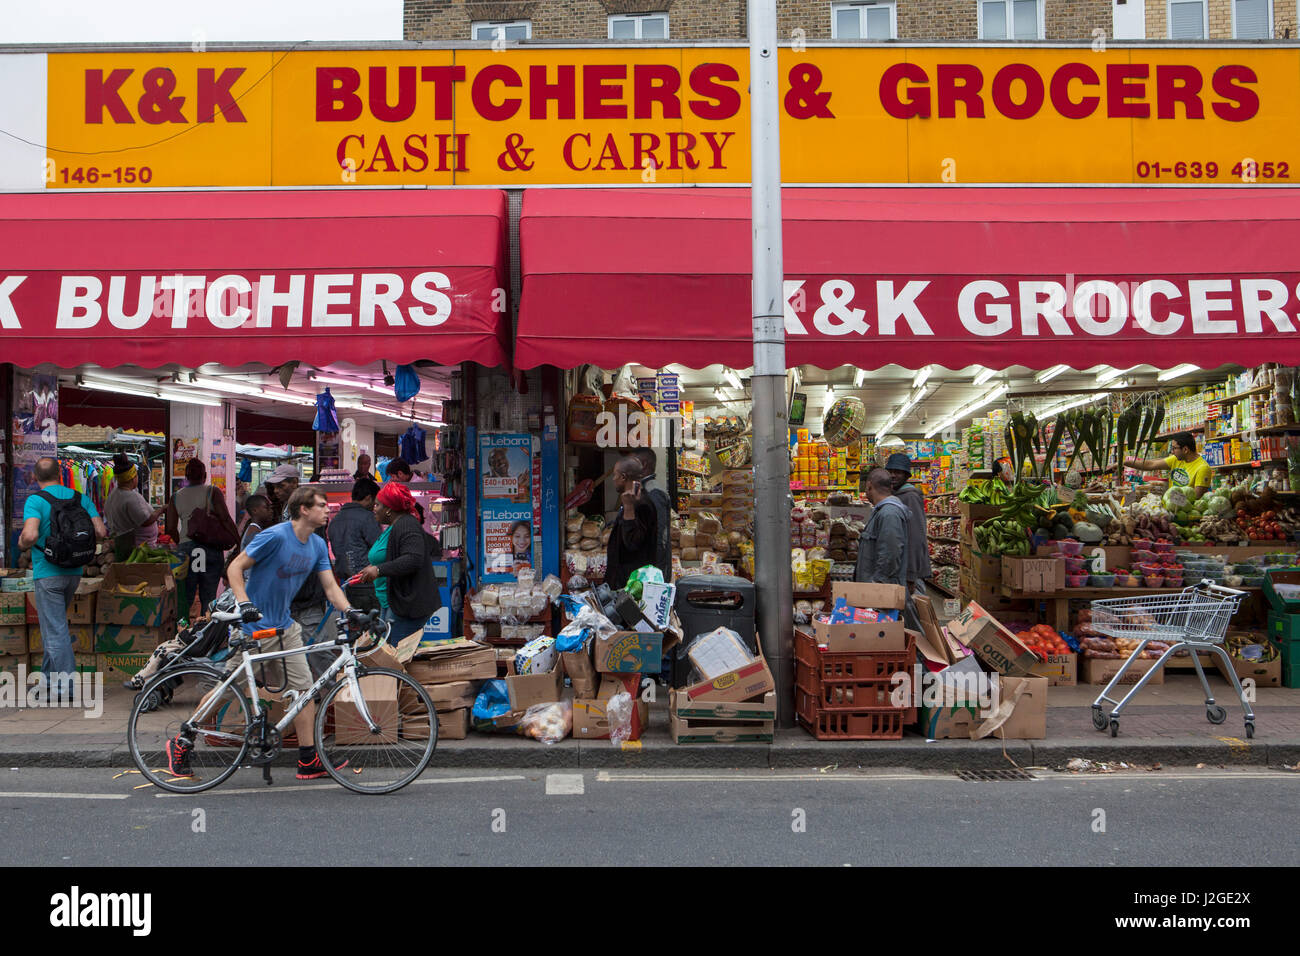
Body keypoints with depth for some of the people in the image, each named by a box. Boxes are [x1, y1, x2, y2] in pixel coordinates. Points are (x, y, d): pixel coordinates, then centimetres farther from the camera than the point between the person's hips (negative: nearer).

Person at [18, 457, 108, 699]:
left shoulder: (35, 500, -11)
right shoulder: (80, 498, 4)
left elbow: (30, 535, -25)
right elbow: (101, 531, -1)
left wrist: (22, 543, -3)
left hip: (47, 573, -6)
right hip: (74, 571, 6)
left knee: (55, 631, -2)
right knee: (55, 625, 22)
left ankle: (65, 687, -1)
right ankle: (49, 677, 31)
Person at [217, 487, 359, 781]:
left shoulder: (318, 545, 3)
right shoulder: (276, 536, -19)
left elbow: (330, 586, 4)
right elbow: (235, 568, -14)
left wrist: (349, 611, -13)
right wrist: (245, 604, -27)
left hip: (285, 626, 7)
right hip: (252, 628, -7)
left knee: (304, 688, 0)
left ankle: (309, 761, 6)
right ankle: (182, 743, 23)